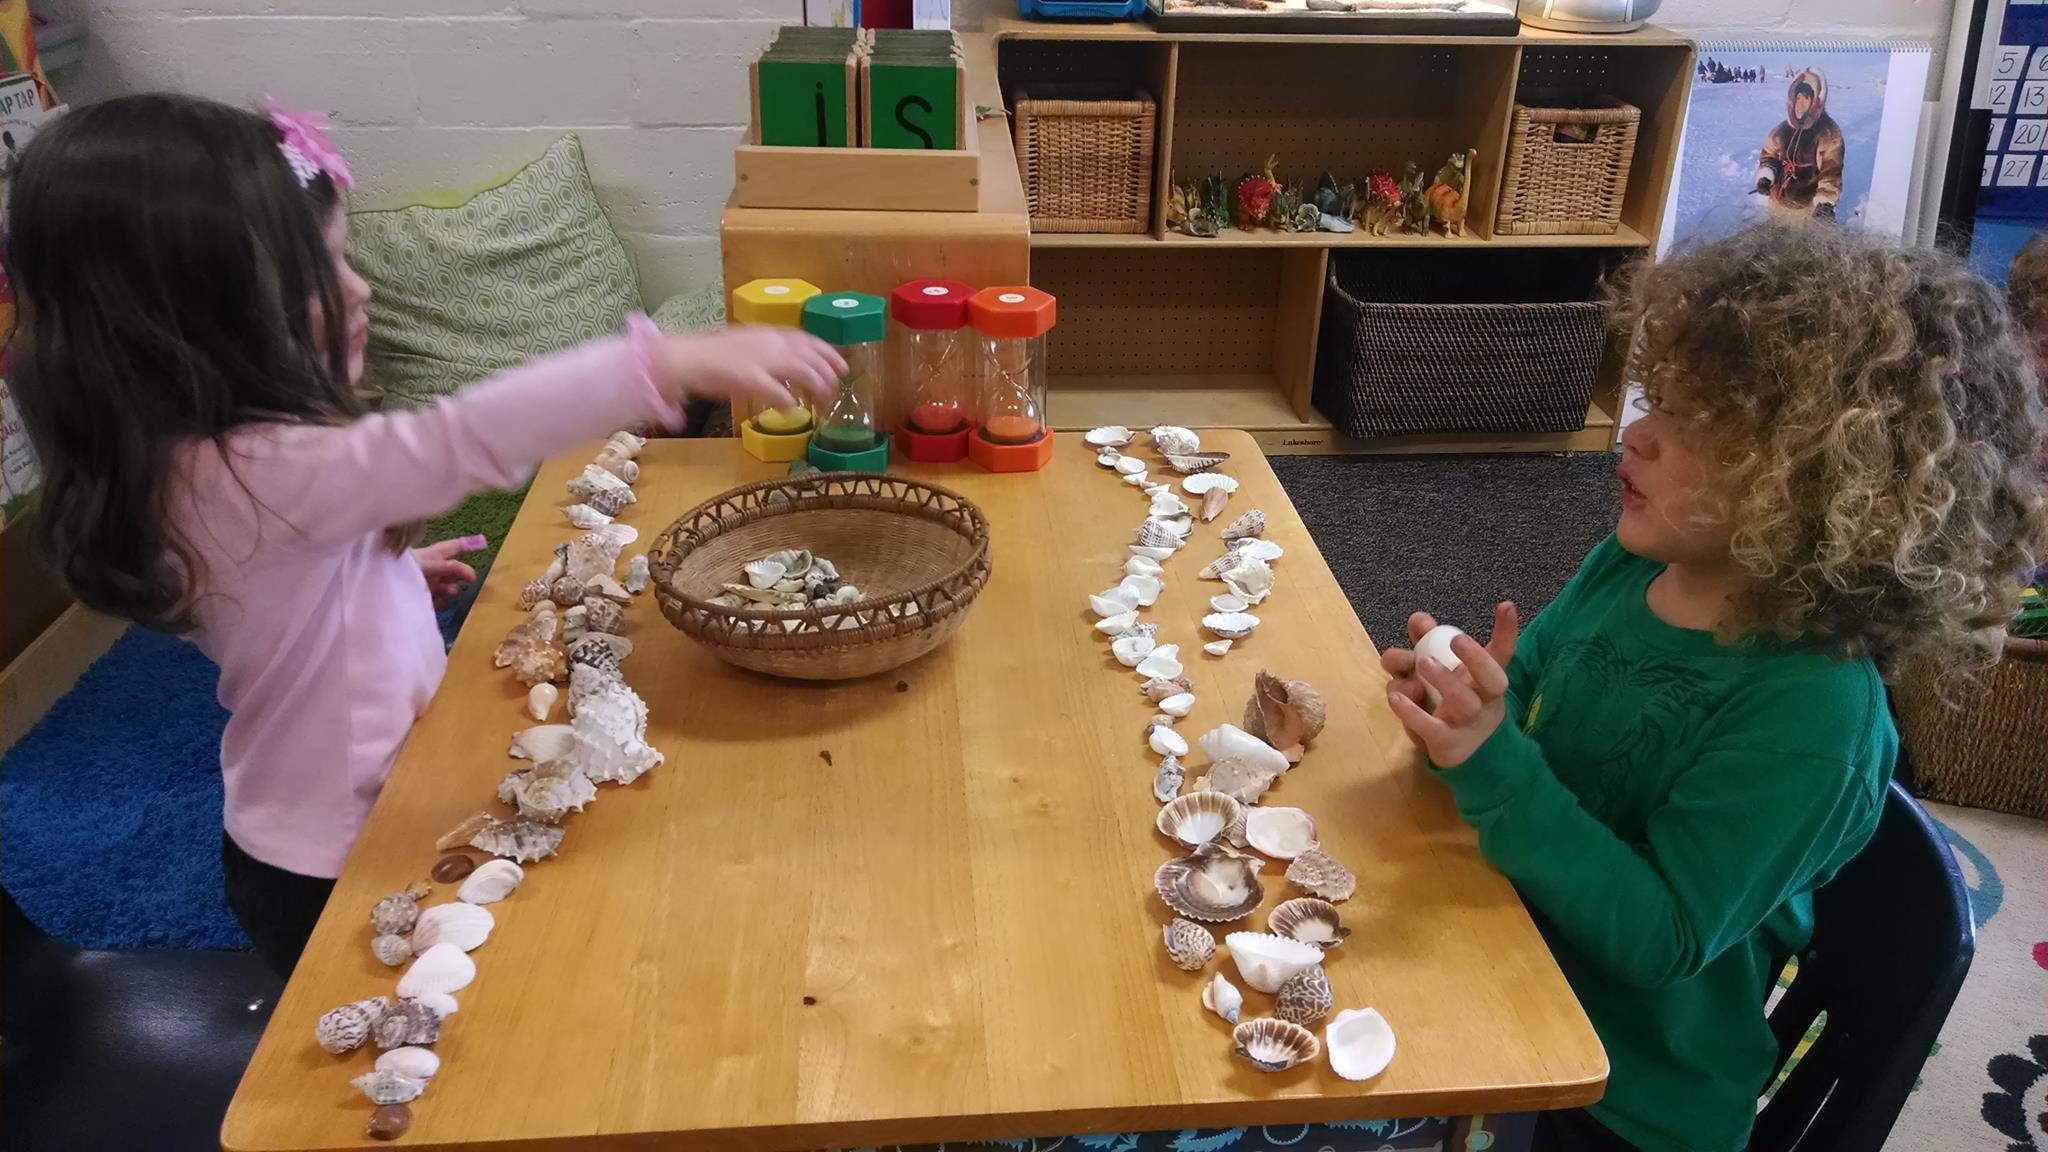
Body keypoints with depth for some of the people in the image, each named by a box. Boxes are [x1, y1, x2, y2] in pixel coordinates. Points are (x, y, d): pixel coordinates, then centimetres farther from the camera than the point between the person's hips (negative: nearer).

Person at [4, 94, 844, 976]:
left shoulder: (214, 456, -1)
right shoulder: (253, 471, -32)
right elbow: (462, 441, -42)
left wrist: (392, 571, 7)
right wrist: (675, 363, -46)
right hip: (339, 866, -8)